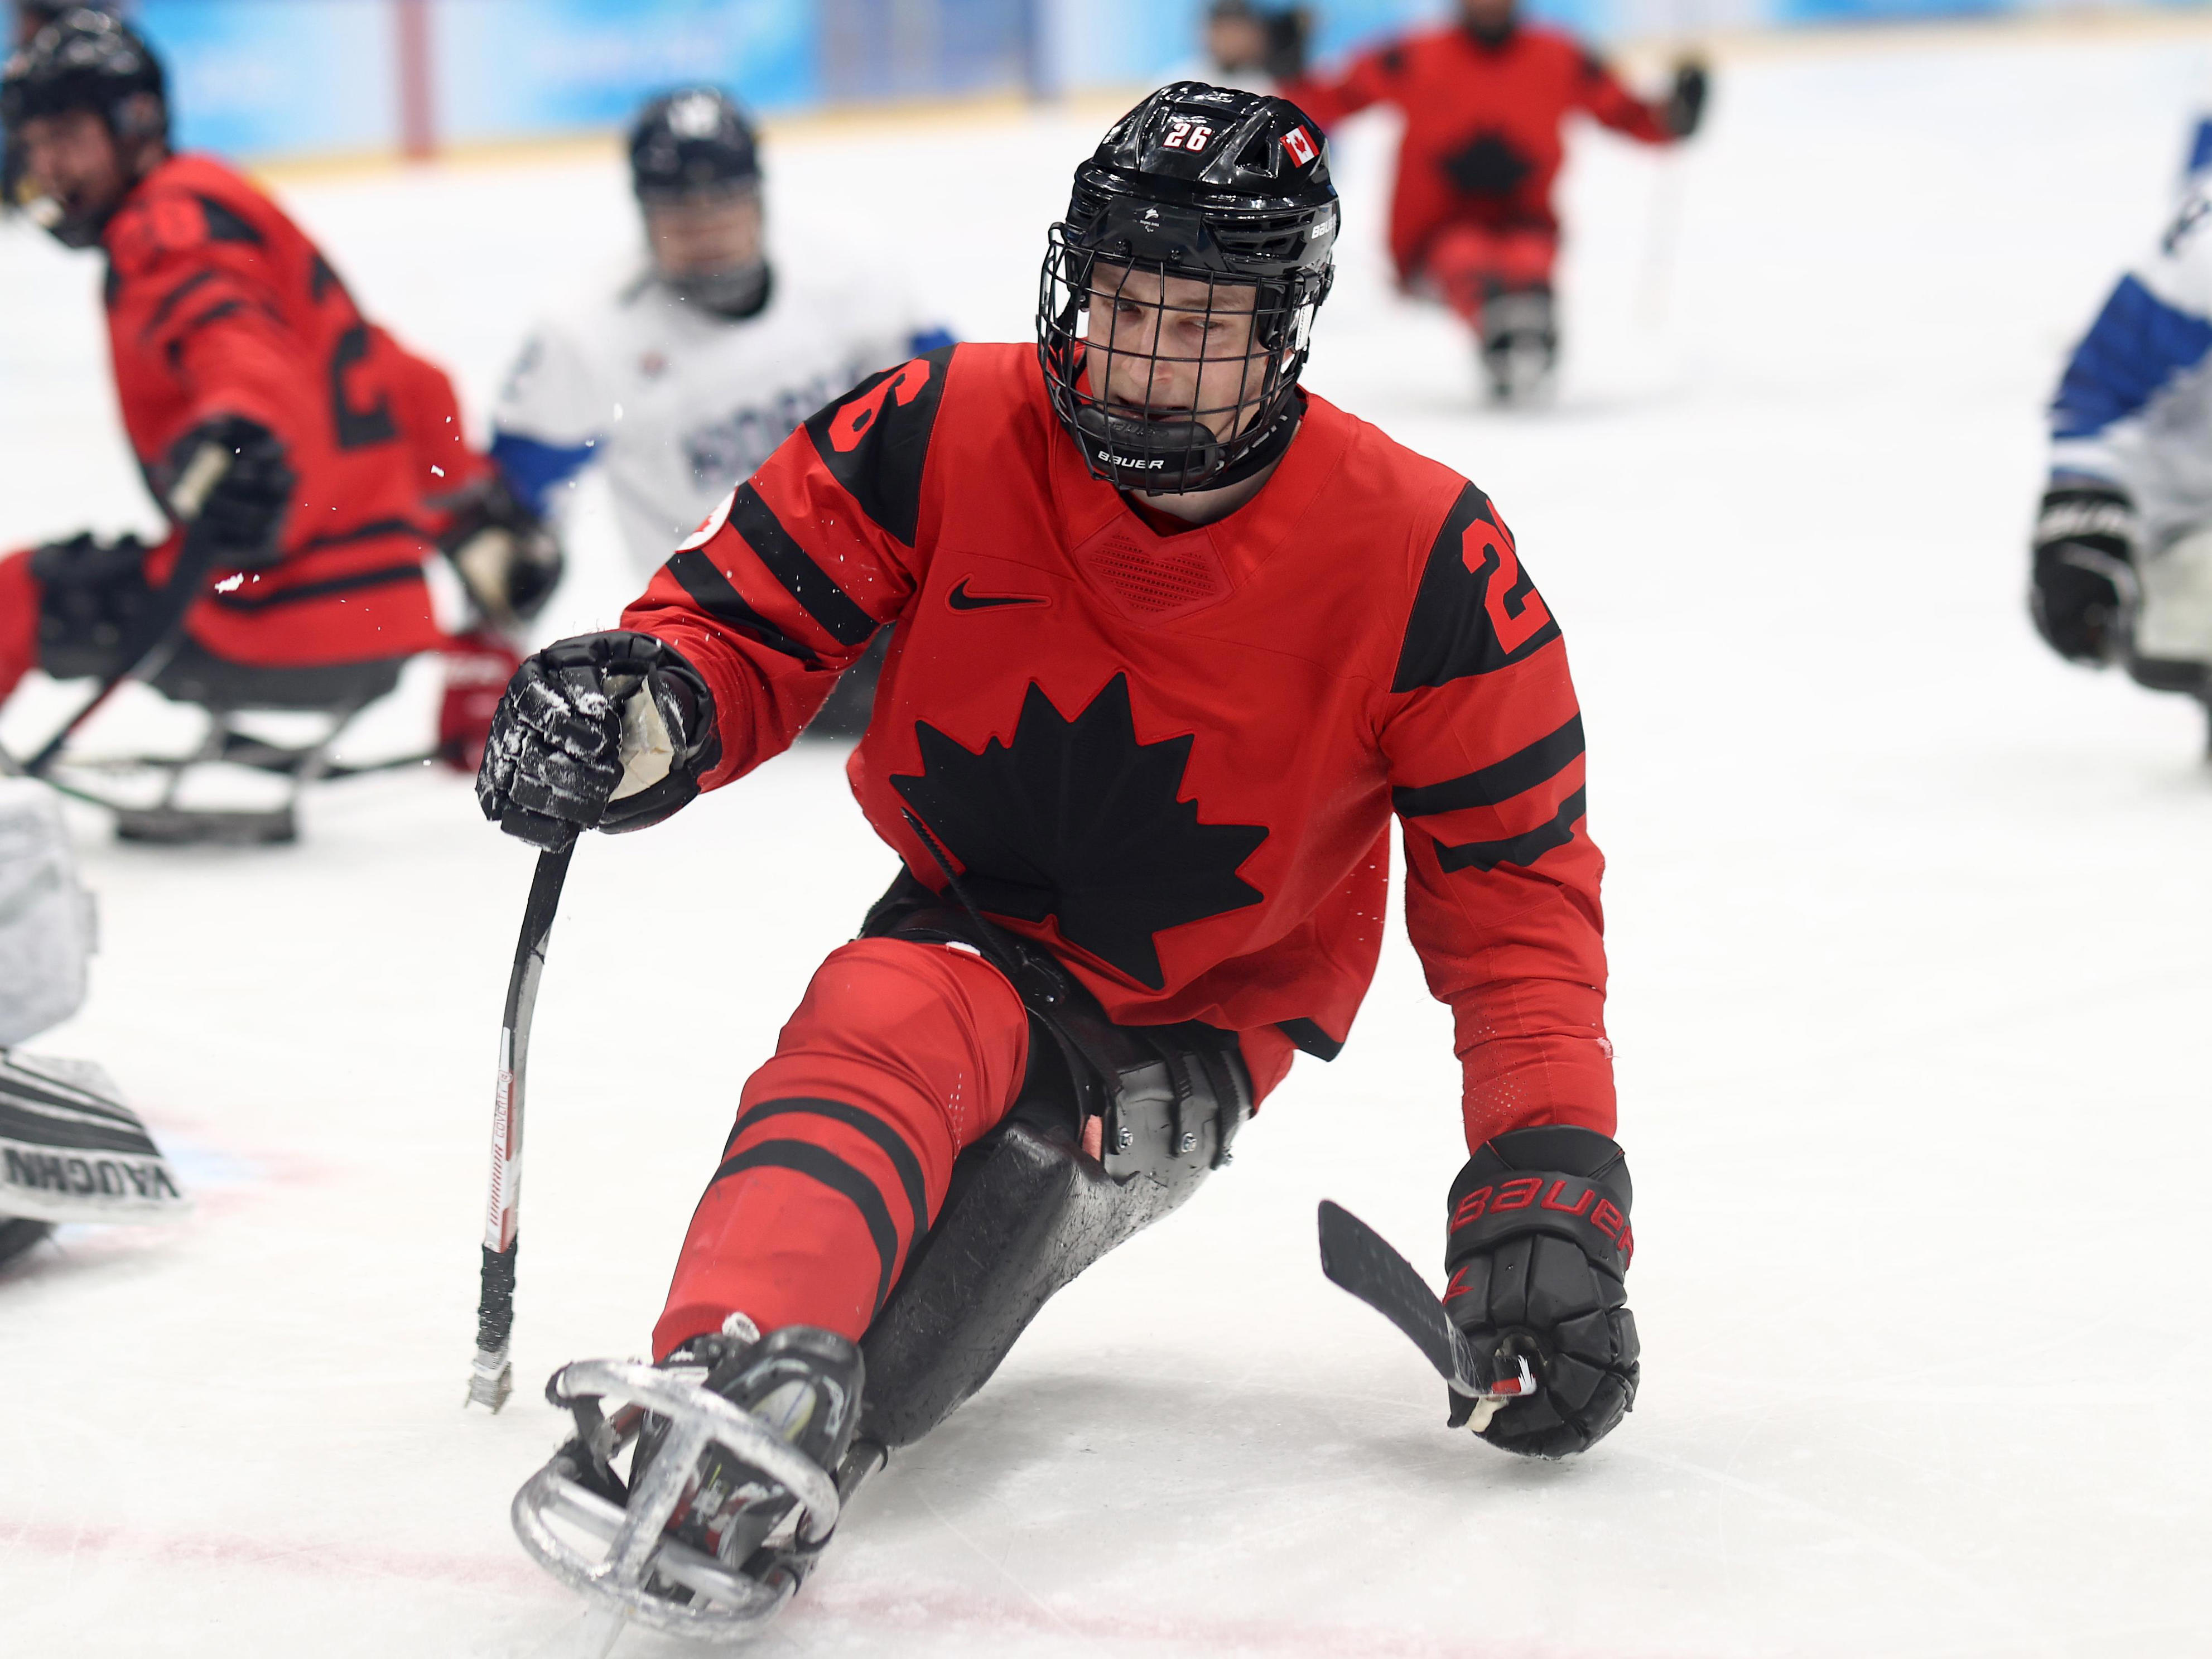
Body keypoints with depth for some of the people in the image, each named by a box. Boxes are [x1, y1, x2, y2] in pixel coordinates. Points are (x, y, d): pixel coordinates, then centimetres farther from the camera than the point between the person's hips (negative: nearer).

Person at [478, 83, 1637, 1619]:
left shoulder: (1422, 558, -14)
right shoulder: (940, 437, -12)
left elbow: (1512, 881, -8)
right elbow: (746, 619, -3)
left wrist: (1553, 1178, -15)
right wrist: (647, 706, -28)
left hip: (1203, 1017, -1)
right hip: (970, 929, 1)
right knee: (879, 1034, -35)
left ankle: (792, 1411, -50)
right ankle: (733, 1377, -55)